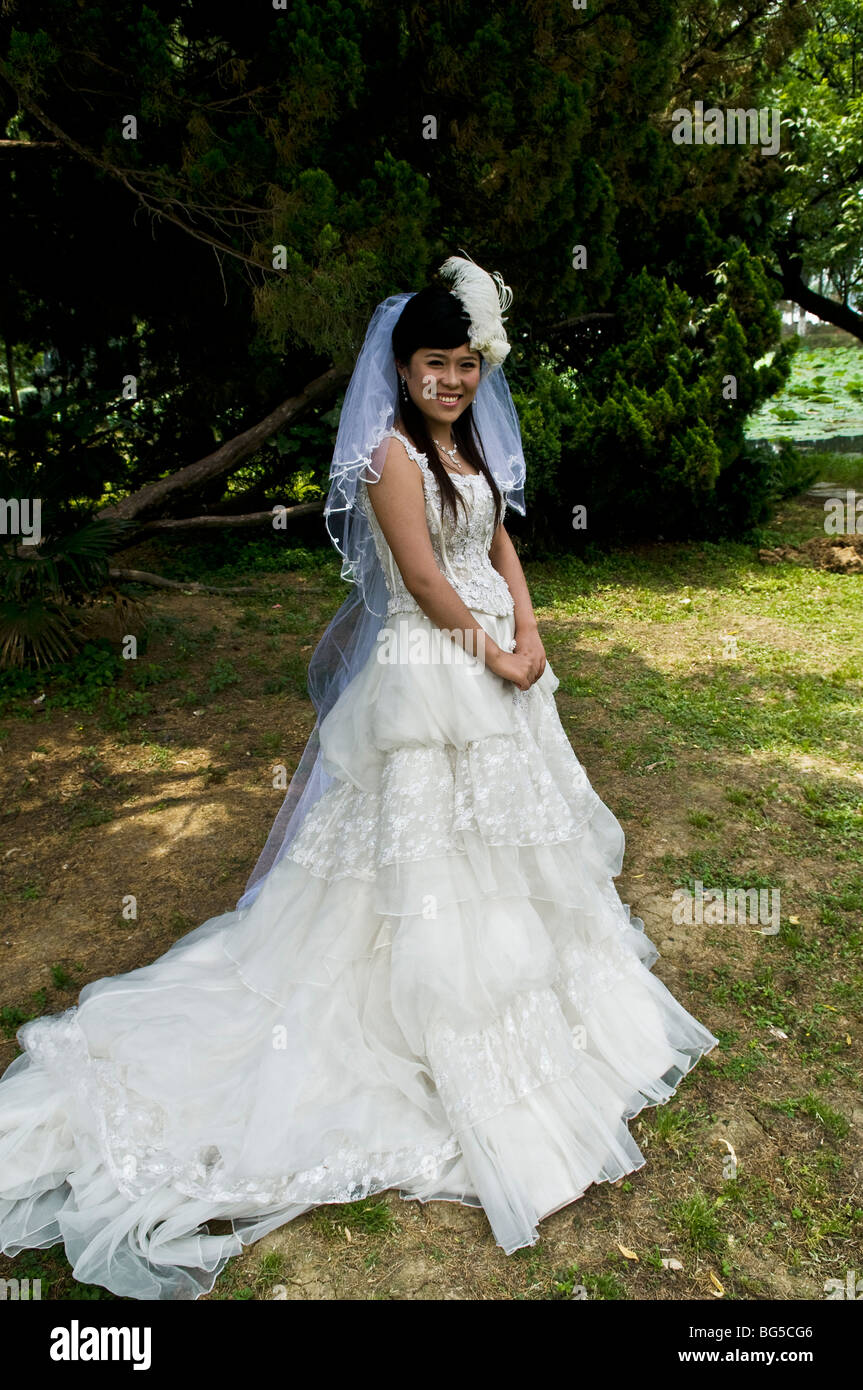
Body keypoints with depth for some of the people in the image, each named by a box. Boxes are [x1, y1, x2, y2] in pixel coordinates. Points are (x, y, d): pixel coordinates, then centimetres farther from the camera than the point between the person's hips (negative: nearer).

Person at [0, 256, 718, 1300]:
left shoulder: (473, 443, 11)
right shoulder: (393, 452, -16)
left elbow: (501, 550, 11)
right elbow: (425, 579, -20)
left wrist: (530, 637, -3)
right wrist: (492, 653, -10)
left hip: (493, 669, 9)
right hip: (429, 678, -9)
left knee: (506, 839, 22)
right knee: (427, 853, 3)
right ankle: (442, 1039, 21)